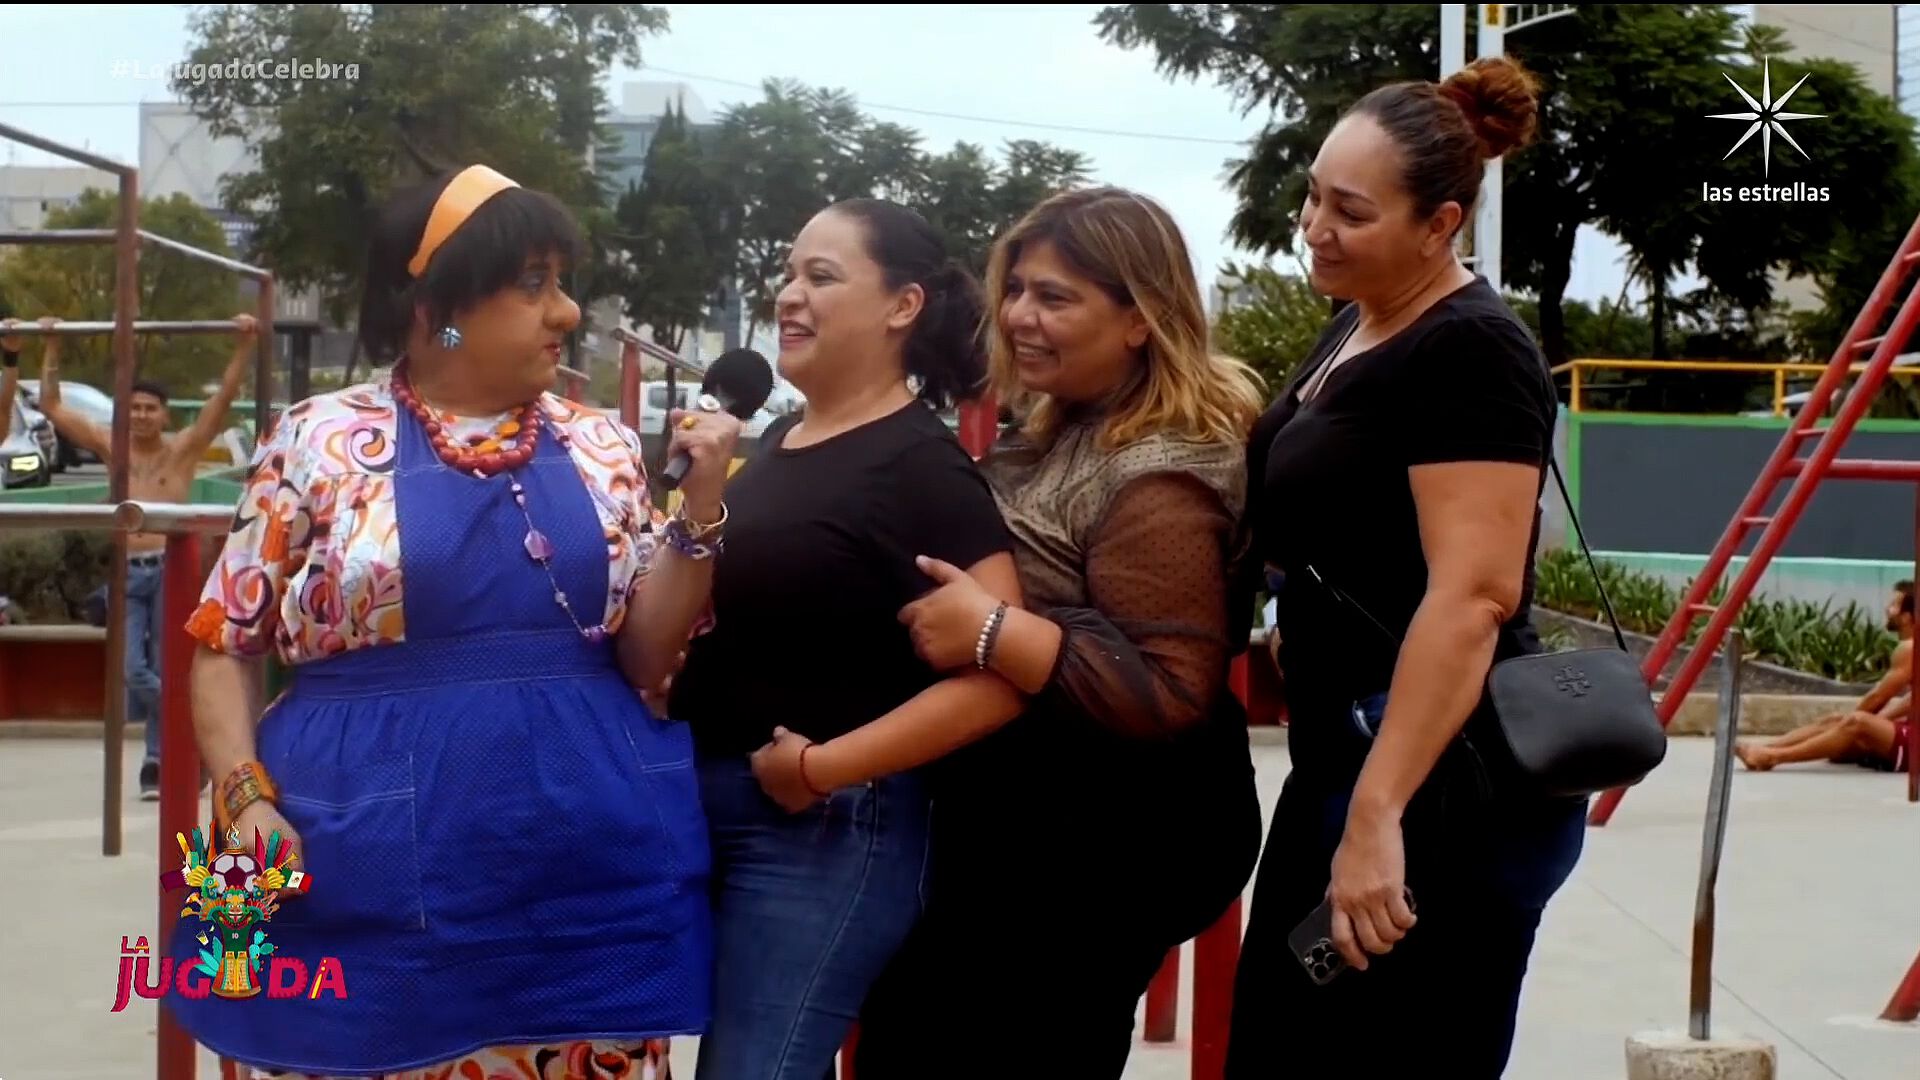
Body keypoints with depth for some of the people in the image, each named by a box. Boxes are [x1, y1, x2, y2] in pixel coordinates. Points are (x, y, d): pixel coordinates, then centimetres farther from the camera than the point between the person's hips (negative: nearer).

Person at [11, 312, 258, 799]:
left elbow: (225, 397, -2)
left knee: (164, 670, 2)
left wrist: (243, 347, -10)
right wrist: (51, 349, 12)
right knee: (133, 670, -9)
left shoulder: (183, 448, 4)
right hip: (126, 573, 3)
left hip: (169, 570, -3)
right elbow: (52, 407, 15)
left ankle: (158, 763, 11)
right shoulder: (111, 447, 12)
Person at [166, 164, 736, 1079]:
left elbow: (645, 659, 7)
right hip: (375, 879, -2)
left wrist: (701, 505, -4)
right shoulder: (318, 442, 0)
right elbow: (225, 642, 5)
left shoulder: (600, 450, 8)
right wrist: (243, 797, -9)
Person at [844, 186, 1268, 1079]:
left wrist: (993, 632, -33)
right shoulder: (1066, 432, 8)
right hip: (1033, 827, 10)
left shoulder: (1157, 480, -22)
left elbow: (1173, 697, -29)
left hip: (1104, 855, -10)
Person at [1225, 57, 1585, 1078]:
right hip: (1343, 761, 10)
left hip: (1444, 788, -10)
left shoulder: (1470, 352, -17)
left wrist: (1377, 817, -30)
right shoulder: (1355, 327, 12)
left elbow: (1472, 594, -26)